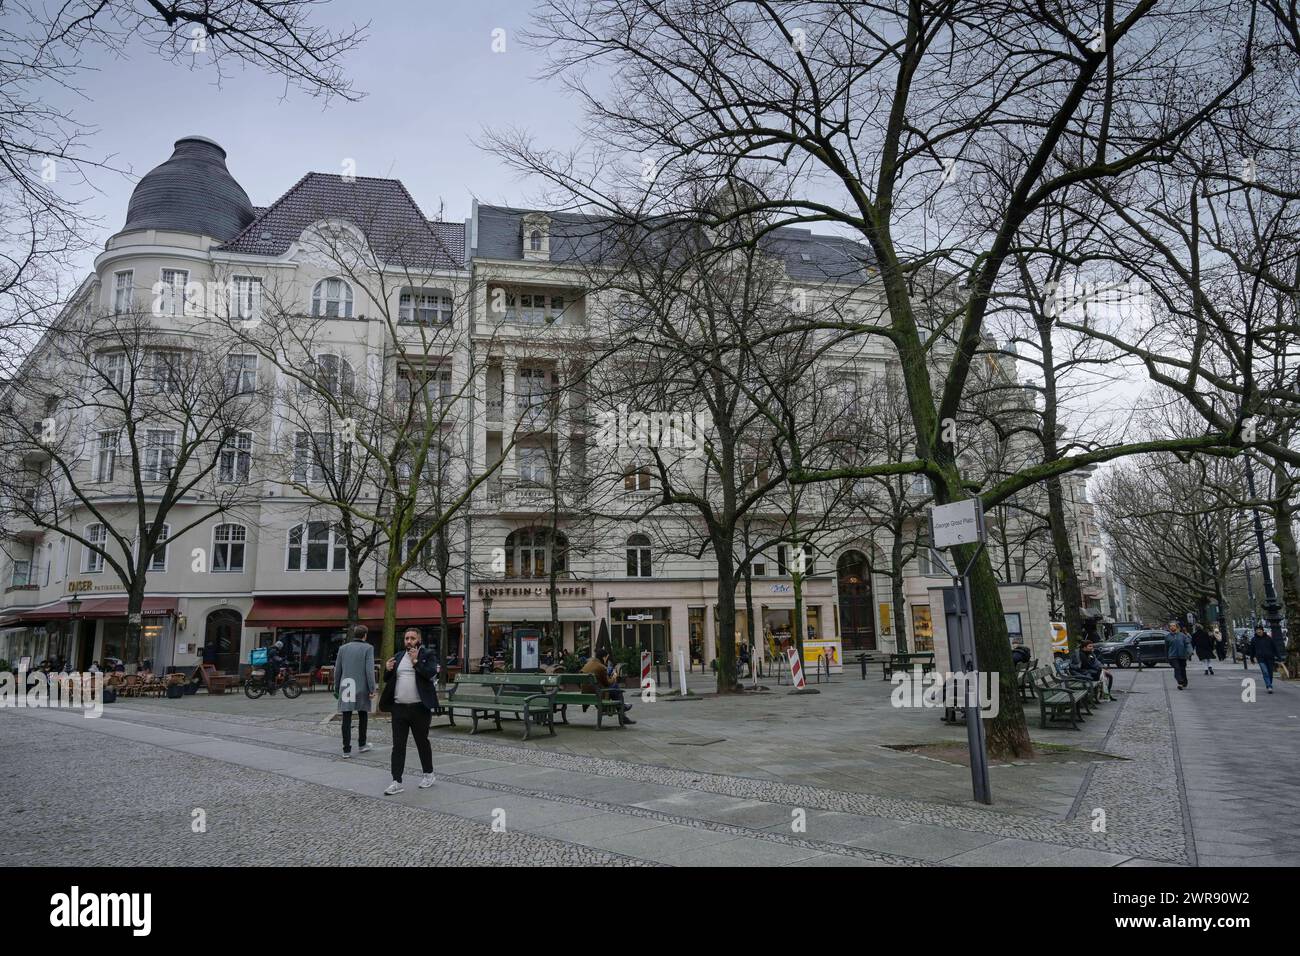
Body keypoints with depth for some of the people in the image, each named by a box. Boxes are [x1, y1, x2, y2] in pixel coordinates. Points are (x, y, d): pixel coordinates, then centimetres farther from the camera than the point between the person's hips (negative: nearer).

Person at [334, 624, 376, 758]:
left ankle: (347, 749, 2)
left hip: (346, 688, 2)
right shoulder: (367, 648, -5)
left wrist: (336, 688, 19)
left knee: (346, 719, 3)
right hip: (361, 688, -2)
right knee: (362, 716, 16)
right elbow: (369, 670, -11)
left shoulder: (343, 648, 7)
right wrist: (372, 690, -8)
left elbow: (337, 670, 10)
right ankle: (362, 744, 27)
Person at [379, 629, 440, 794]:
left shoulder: (428, 655, -1)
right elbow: (388, 681, 17)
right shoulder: (398, 658, 14)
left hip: (419, 708, -4)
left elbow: (431, 673, -17)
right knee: (398, 746, 2)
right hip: (398, 708, 4)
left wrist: (416, 661, -18)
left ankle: (429, 775, 25)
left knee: (422, 742, 9)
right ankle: (397, 782, 4)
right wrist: (388, 670, -3)